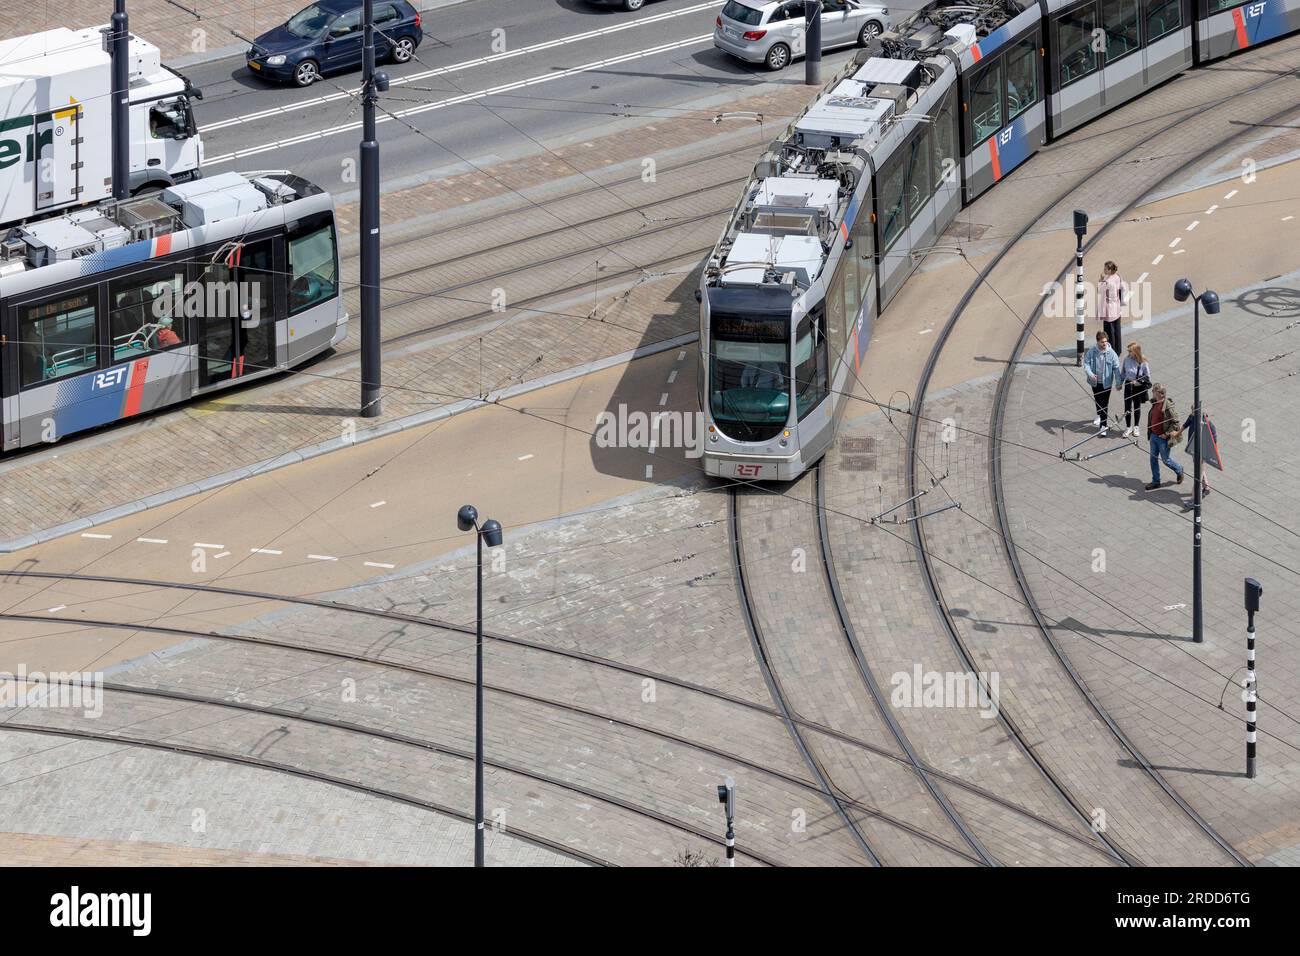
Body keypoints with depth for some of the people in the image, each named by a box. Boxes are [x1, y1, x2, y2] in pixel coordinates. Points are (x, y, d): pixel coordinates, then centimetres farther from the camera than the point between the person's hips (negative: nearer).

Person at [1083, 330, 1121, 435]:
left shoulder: (1111, 353, -14)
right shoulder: (1091, 352, -10)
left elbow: (1116, 368, -9)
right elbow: (1086, 363, -10)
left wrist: (1118, 383, -11)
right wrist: (1090, 373, -30)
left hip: (1106, 382, -3)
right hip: (1095, 382, 3)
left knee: (1104, 404, -5)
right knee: (1097, 400, 24)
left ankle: (1103, 426, -3)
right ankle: (1099, 415, 51)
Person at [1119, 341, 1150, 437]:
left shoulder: (1143, 363, -17)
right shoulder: (1127, 359, -11)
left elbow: (1147, 377, -6)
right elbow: (1123, 372, 4)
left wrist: (1138, 382, -17)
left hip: (1138, 387, -2)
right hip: (1128, 385, 2)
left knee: (1137, 407, 15)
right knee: (1127, 407, 2)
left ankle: (1136, 427, 33)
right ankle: (1128, 428, 20)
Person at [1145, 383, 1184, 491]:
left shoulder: (1168, 406, -23)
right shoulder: (1154, 403, 1)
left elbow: (1175, 423, -19)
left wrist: (1166, 434, -19)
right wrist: (1150, 432, 14)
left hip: (1163, 438, -7)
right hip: (1153, 436, 7)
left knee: (1165, 460, 5)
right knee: (1153, 458, 11)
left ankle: (1179, 470, 34)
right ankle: (1155, 482, 23)